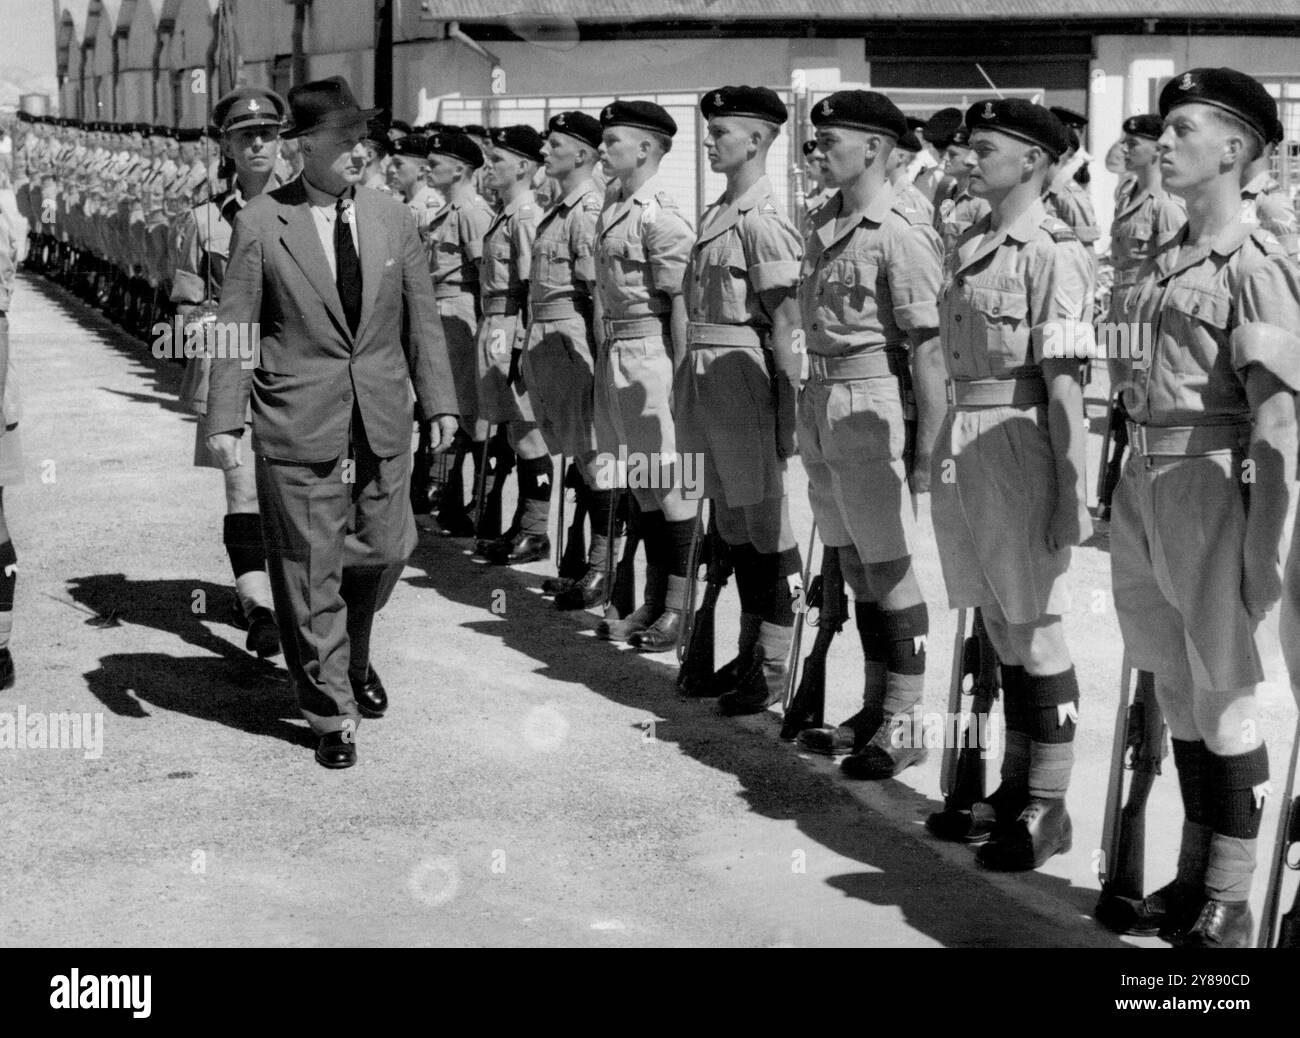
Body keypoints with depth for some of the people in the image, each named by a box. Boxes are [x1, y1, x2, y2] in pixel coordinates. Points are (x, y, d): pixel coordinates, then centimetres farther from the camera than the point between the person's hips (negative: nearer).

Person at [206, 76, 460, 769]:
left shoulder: (392, 217, 5)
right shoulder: (260, 224, -6)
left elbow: (421, 317, 10)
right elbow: (233, 329, -3)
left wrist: (439, 401, 3)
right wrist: (224, 420, -9)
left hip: (382, 424, 4)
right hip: (298, 428, -3)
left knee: (383, 552, 11)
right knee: (310, 572, 2)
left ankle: (354, 657, 42)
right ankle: (330, 712, 17)